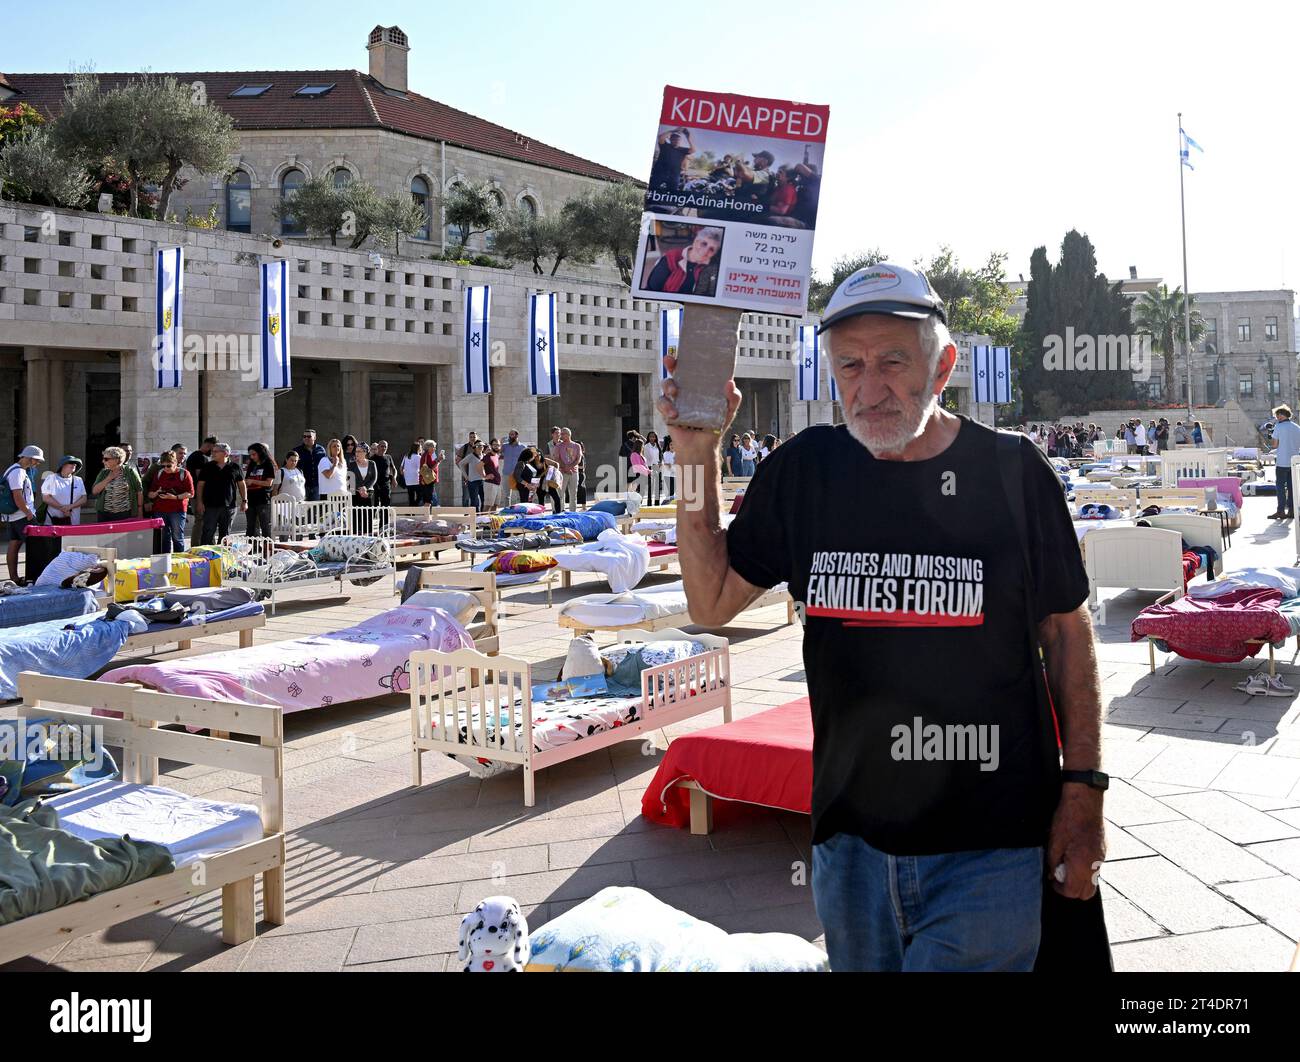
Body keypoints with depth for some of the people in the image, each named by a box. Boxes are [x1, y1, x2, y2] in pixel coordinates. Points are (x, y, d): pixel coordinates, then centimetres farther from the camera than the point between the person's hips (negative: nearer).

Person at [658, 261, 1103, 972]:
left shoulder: (1012, 473, -6)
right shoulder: (804, 470, 0)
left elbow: (1066, 631, 2)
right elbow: (712, 605, 3)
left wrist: (1082, 792, -2)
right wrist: (697, 456, -7)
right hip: (850, 834, 3)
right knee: (860, 962, 21)